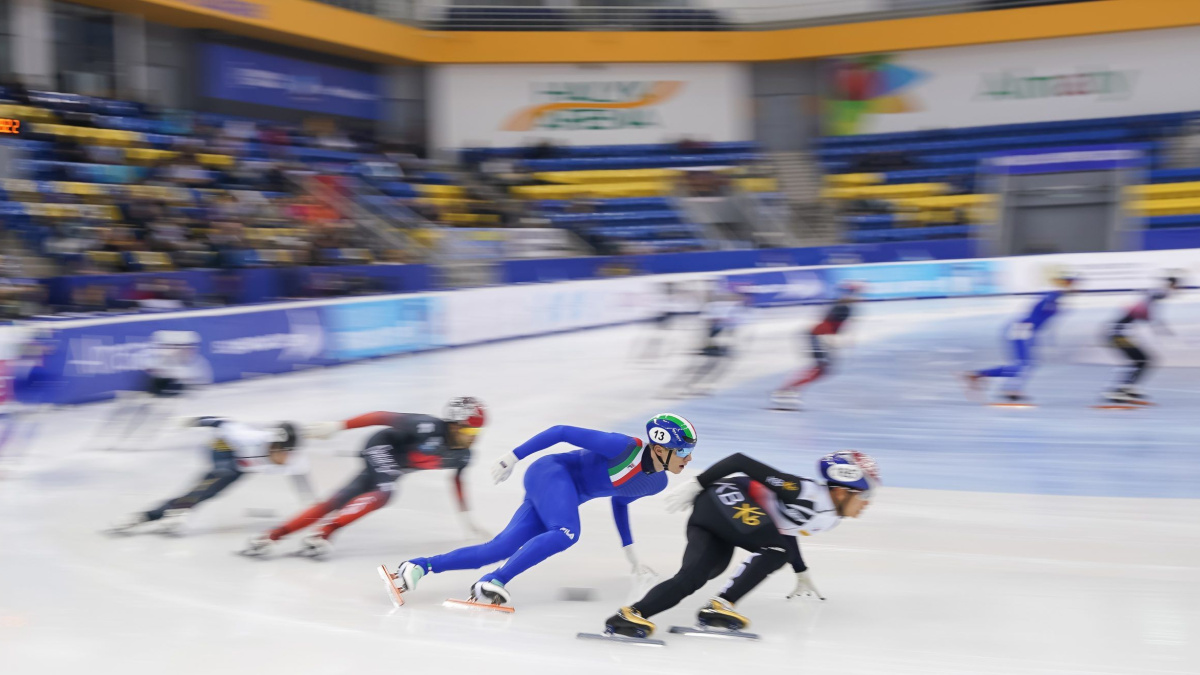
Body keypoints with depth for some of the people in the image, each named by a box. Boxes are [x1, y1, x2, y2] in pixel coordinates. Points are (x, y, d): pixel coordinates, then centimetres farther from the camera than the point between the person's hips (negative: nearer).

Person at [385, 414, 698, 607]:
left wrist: (631, 553, 27)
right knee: (566, 533, -35)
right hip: (551, 472, -8)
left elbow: (620, 502, 24)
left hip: (565, 496, 8)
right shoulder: (626, 447, -22)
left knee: (498, 550, -3)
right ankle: (492, 582, -32)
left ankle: (419, 567, -1)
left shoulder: (657, 483, 3)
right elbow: (561, 432, -16)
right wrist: (513, 457, -14)